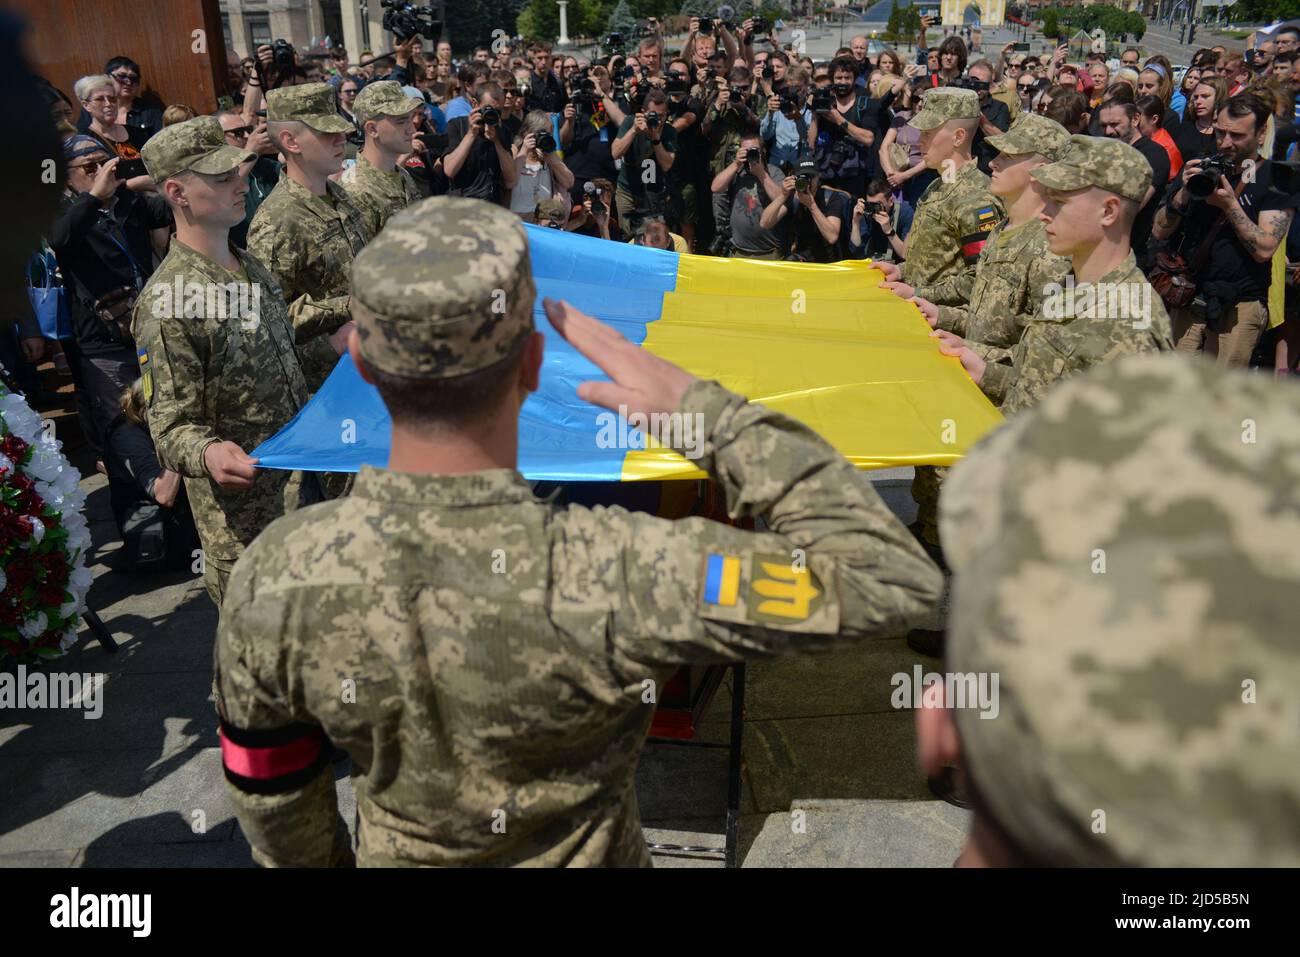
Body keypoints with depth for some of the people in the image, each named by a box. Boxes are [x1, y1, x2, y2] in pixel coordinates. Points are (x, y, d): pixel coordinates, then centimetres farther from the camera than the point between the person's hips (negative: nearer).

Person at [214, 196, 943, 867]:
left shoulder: (274, 576, -28)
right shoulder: (606, 580, -42)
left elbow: (269, 792, -9)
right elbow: (892, 577, -35)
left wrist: (320, 862, 13)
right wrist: (705, 408, -30)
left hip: (394, 855, 3)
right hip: (581, 857, -2)